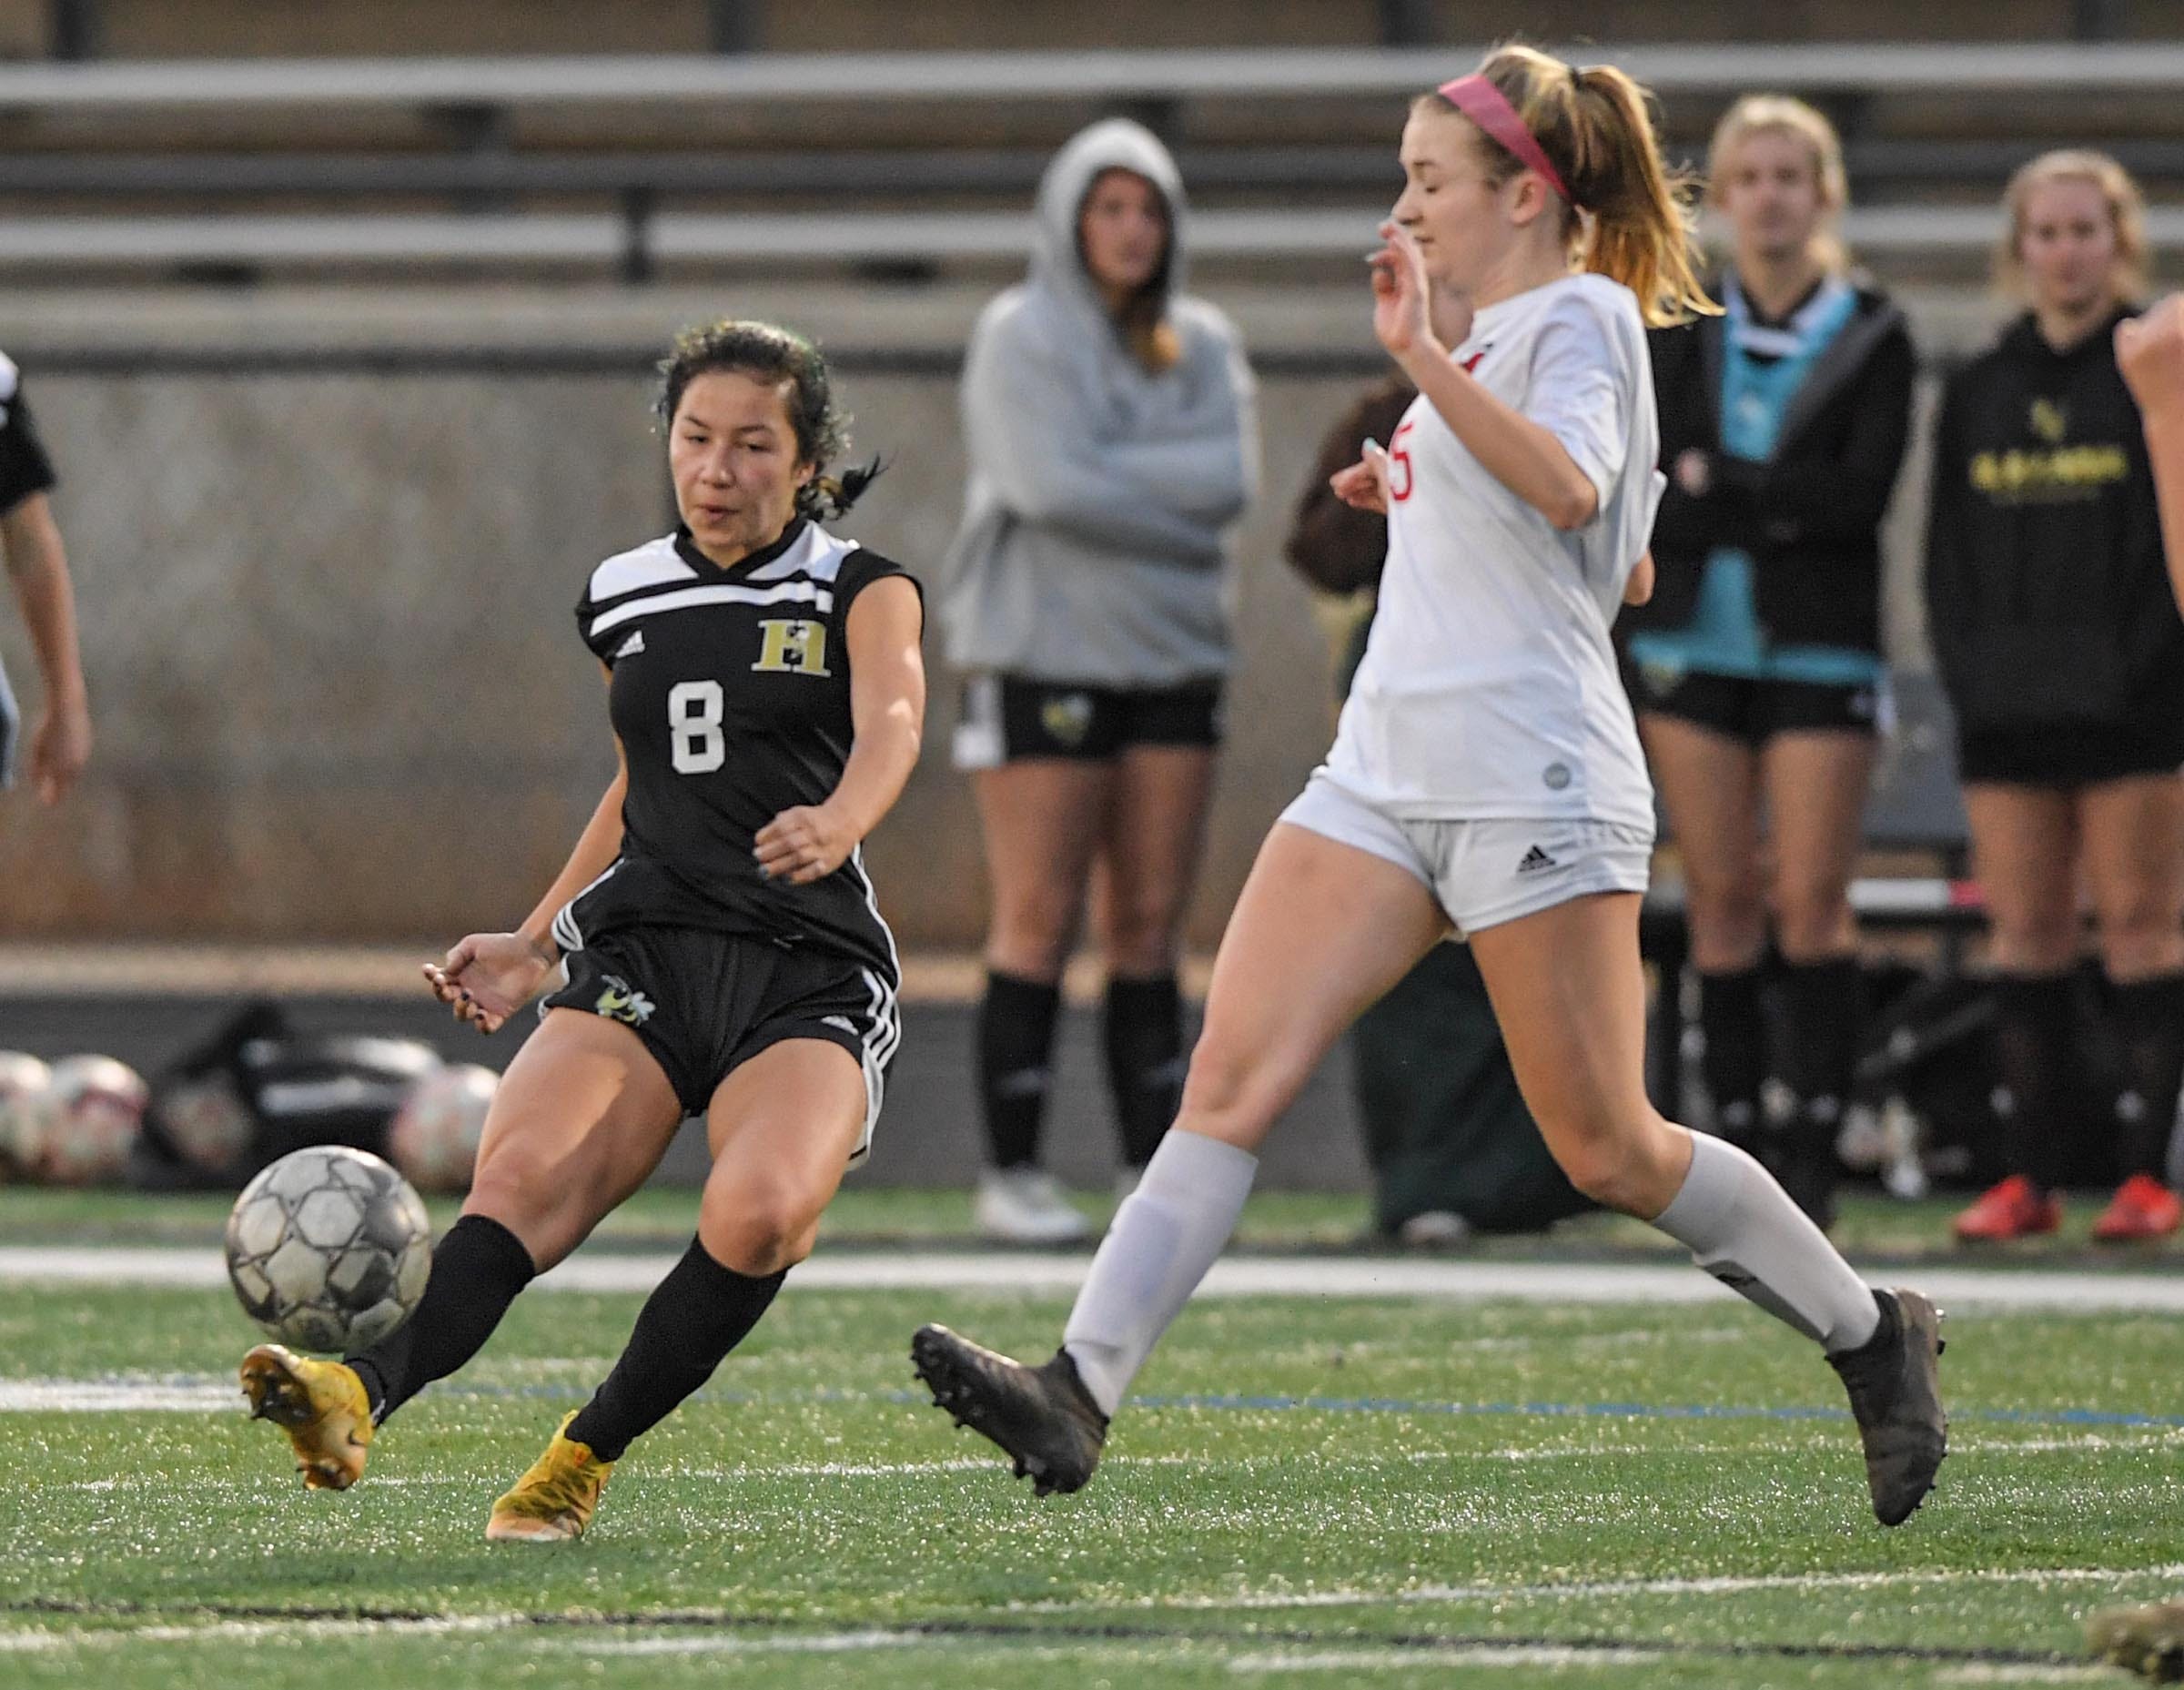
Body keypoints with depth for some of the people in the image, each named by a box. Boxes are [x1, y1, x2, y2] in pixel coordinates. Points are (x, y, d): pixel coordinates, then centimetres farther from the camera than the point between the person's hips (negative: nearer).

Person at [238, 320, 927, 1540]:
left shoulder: (861, 591, 4)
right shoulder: (624, 600, 16)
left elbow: (891, 720, -17)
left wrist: (838, 821, -39)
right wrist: (534, 946, 24)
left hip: (808, 974, -3)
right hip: (641, 955, 3)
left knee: (759, 1211, -32)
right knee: (522, 1175, -26)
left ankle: (586, 1457, -17)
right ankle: (364, 1395, -49)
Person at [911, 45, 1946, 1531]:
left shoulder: (1582, 316, -6)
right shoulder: (1492, 340, 21)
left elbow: (1571, 489, -28)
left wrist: (1420, 358, -34)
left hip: (1534, 781, -8)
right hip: (1387, 777, 8)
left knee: (1609, 1152, -4)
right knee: (1233, 1077, -9)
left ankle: (1875, 1338, 16)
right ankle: (1080, 1394, -18)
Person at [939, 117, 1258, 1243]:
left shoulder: (1200, 347, 12)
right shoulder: (1020, 337, -2)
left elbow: (1230, 476, -4)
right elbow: (1047, 484, -15)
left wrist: (1106, 476, -11)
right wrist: (1173, 509, -8)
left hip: (1170, 658, 5)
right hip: (1041, 653, -5)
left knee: (1150, 927, 4)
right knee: (1040, 923, -6)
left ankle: (1154, 1171, 6)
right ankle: (1010, 1174, -3)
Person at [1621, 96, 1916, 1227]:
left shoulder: (1871, 336, 2)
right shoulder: (1677, 332, 9)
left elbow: (1859, 493, -10)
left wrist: (1715, 484, -10)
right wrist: (1781, 501, -11)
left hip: (1818, 652, -2)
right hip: (1694, 644, 2)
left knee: (1812, 901, -9)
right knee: (1722, 900, 1)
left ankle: (1814, 1144, -7)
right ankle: (1740, 1141, 5)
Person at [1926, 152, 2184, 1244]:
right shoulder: (1981, 389, 14)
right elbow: (1948, 548, 15)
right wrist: (1964, 667, 2)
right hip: (2006, 704, 5)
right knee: (2024, 936, 4)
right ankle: (2028, 1175, 6)